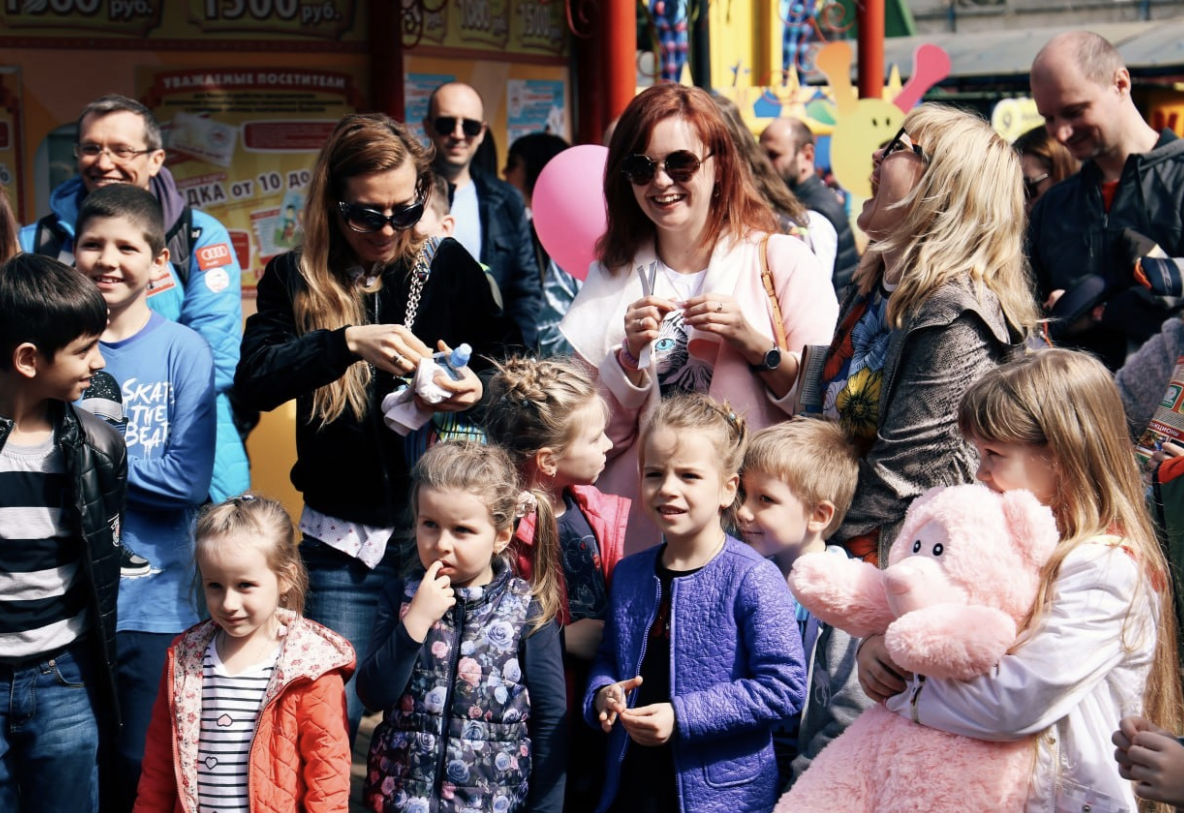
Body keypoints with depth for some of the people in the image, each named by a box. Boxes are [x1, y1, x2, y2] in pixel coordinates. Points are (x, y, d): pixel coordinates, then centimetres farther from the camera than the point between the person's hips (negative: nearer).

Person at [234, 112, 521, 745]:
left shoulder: (448, 266, 4)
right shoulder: (295, 281, 2)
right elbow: (255, 378, -14)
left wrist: (480, 388, -15)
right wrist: (349, 343, -28)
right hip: (342, 539, 0)